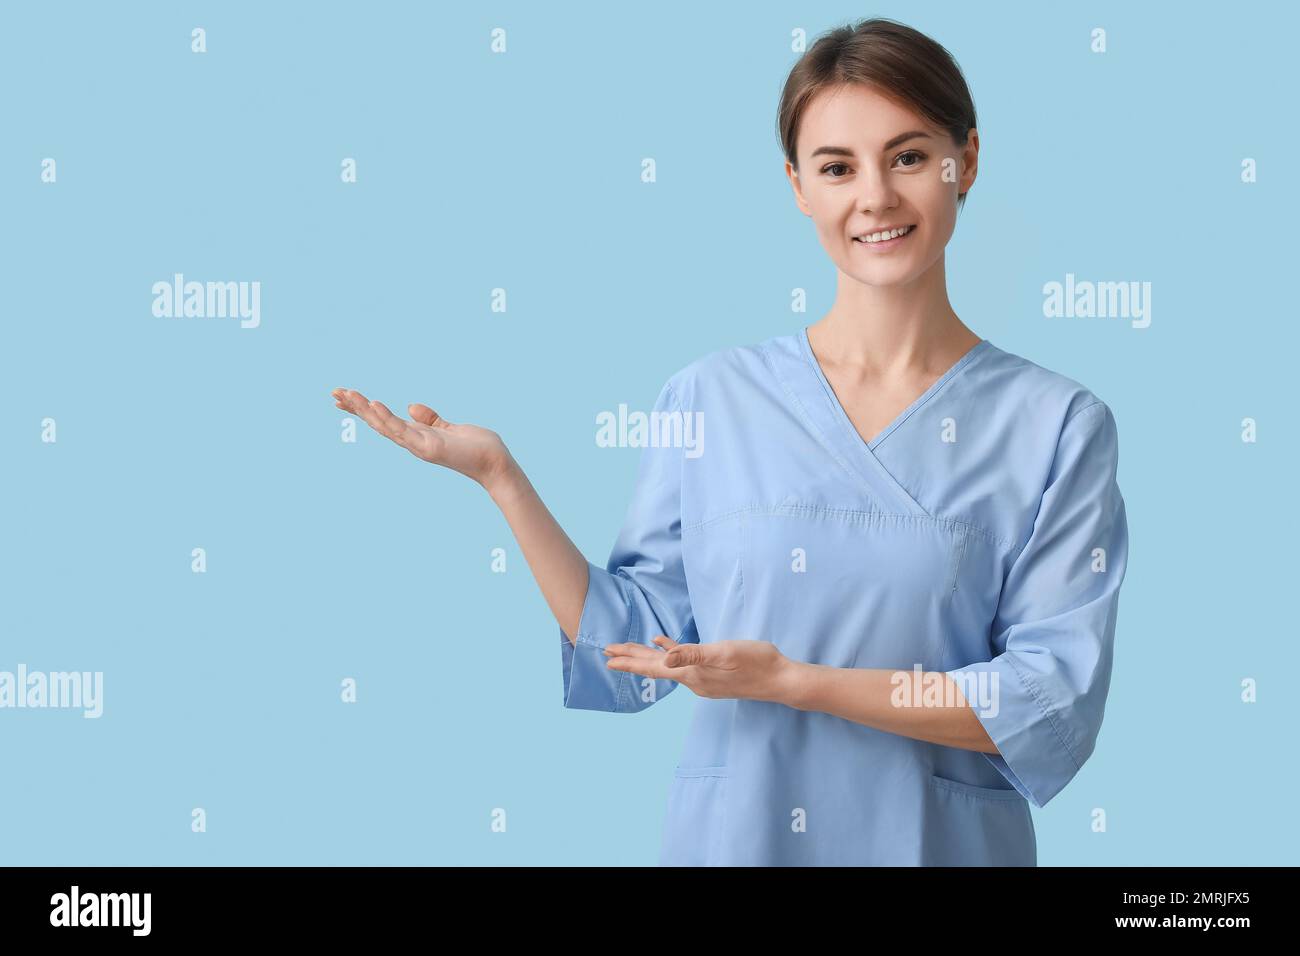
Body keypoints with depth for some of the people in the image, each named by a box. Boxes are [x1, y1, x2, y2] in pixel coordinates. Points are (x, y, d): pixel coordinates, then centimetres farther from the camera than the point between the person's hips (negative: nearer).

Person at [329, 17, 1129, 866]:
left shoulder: (1057, 425, -7)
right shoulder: (710, 399, -3)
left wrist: (792, 682, -19)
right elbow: (632, 659, -2)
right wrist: (499, 476, -10)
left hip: (948, 843, -1)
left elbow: (1057, 709, -13)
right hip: (728, 836, 1)